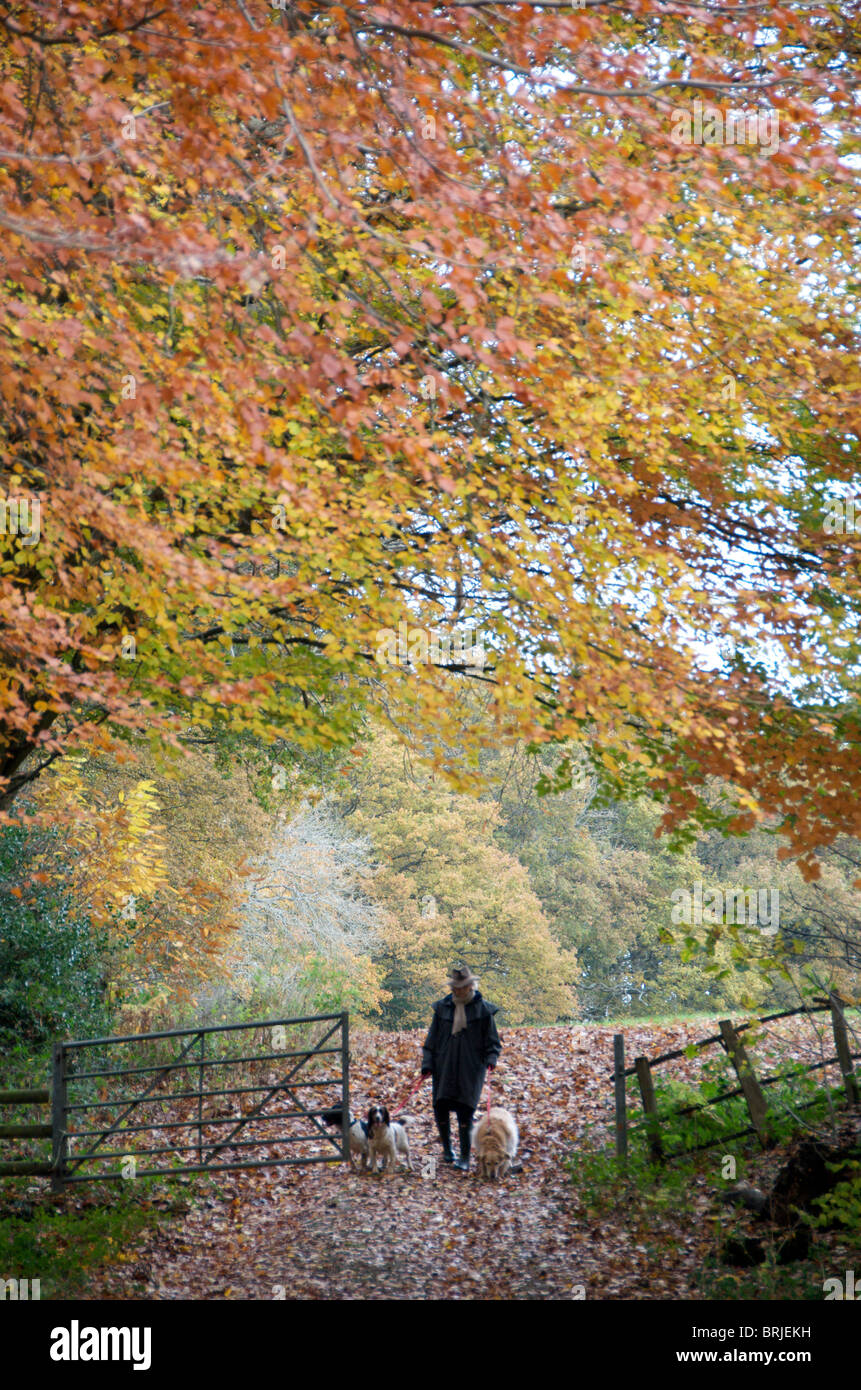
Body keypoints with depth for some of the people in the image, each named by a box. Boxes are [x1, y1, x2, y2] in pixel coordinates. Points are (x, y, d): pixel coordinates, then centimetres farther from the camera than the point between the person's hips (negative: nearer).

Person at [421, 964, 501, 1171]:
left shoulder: (483, 1010, -1)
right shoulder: (442, 1007, 6)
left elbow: (492, 1041, 5)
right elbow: (432, 1039, 11)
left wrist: (491, 1059, -12)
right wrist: (427, 1064, 4)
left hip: (470, 1069, -3)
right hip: (444, 1067, 3)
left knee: (465, 1111, -7)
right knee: (440, 1107, 0)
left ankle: (465, 1158, 1)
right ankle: (447, 1148, 23)